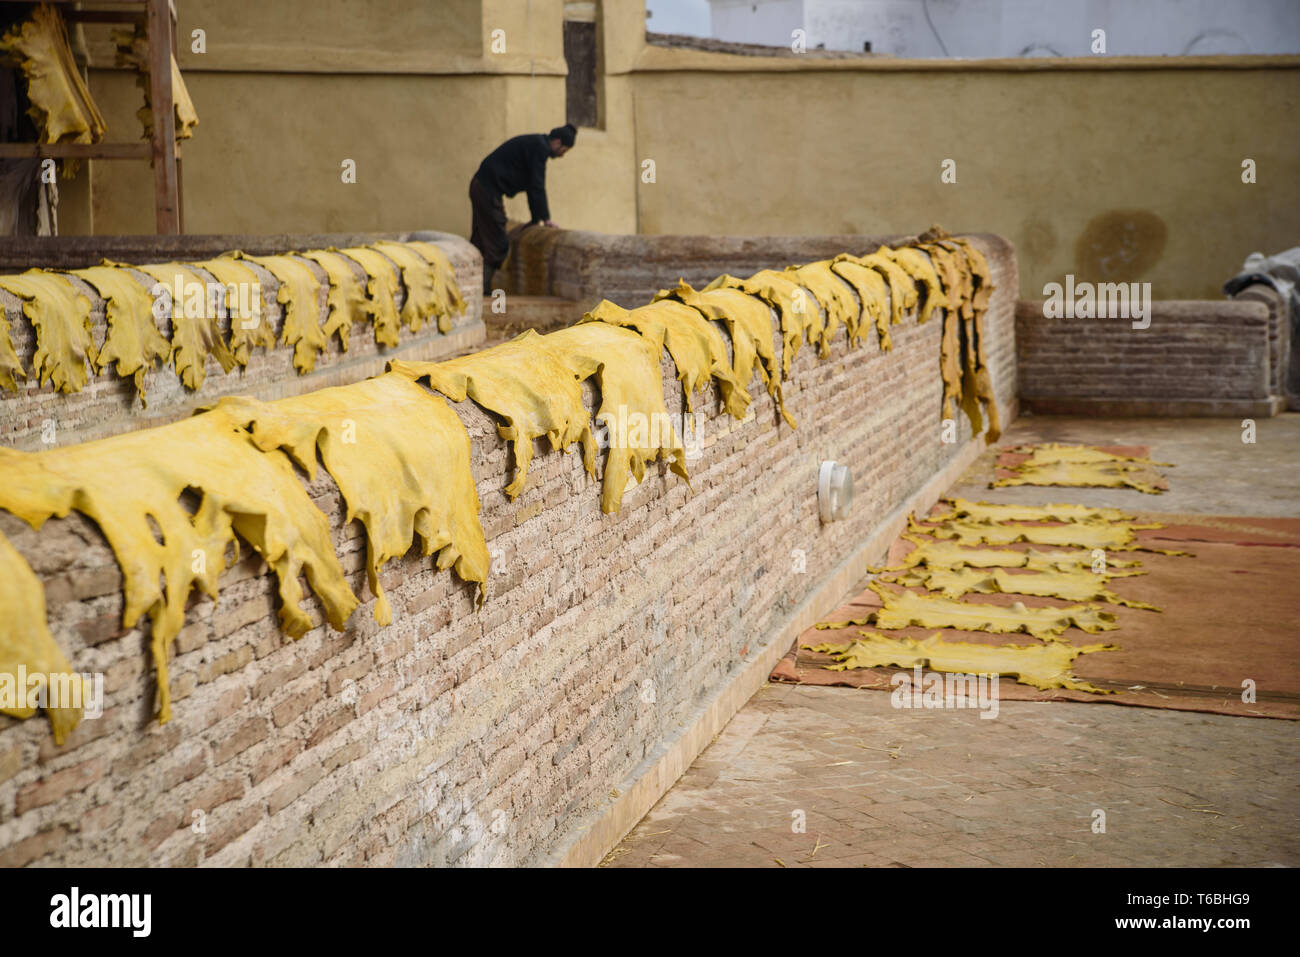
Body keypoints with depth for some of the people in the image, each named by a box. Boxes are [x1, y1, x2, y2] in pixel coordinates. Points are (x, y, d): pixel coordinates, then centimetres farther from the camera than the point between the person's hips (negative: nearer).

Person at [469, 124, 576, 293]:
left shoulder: (536, 144, 18)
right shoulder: (539, 147, -13)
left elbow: (533, 184, 23)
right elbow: (537, 186, -15)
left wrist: (536, 219, 23)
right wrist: (546, 219, -8)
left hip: (480, 185, 10)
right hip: (489, 189, -10)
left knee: (480, 241, 13)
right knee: (497, 244, -7)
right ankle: (482, 290, -6)